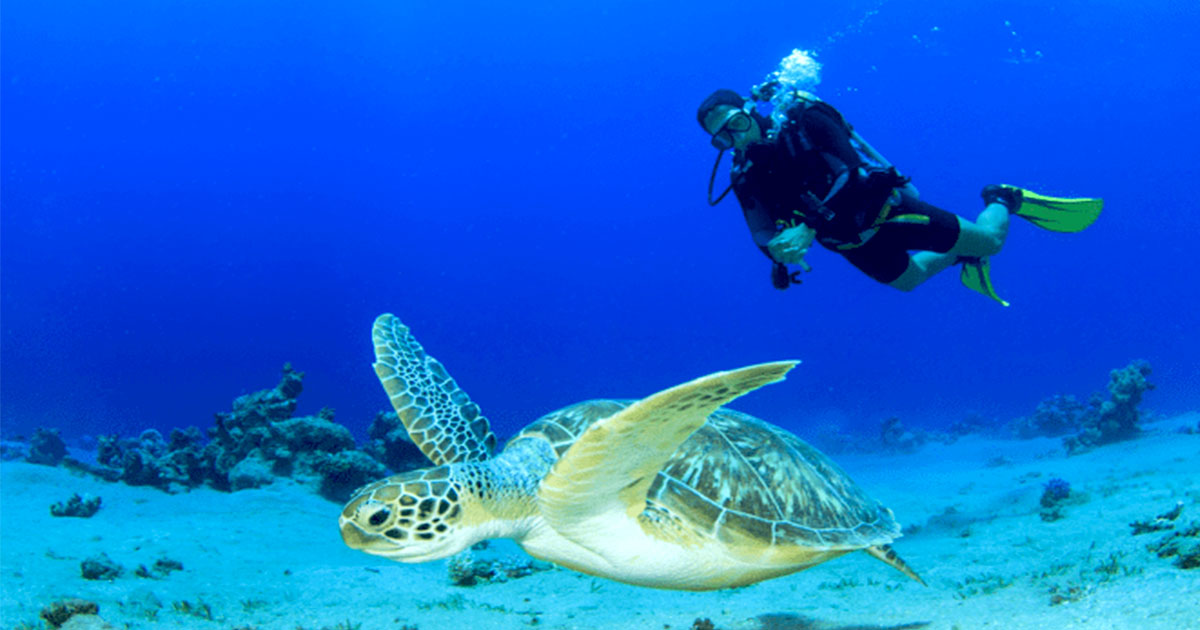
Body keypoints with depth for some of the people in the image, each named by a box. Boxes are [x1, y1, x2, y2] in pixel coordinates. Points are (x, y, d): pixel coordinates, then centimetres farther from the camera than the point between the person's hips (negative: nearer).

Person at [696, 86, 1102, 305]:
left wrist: (808, 229, -41)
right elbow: (763, 234, -6)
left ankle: (1004, 199, 33)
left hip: (880, 208, -5)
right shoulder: (745, 176, -10)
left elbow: (849, 173, -32)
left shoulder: (801, 120, -24)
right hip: (849, 241, 5)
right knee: (908, 278, 27)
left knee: (990, 242, 2)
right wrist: (779, 251, -30)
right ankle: (961, 256, 53)